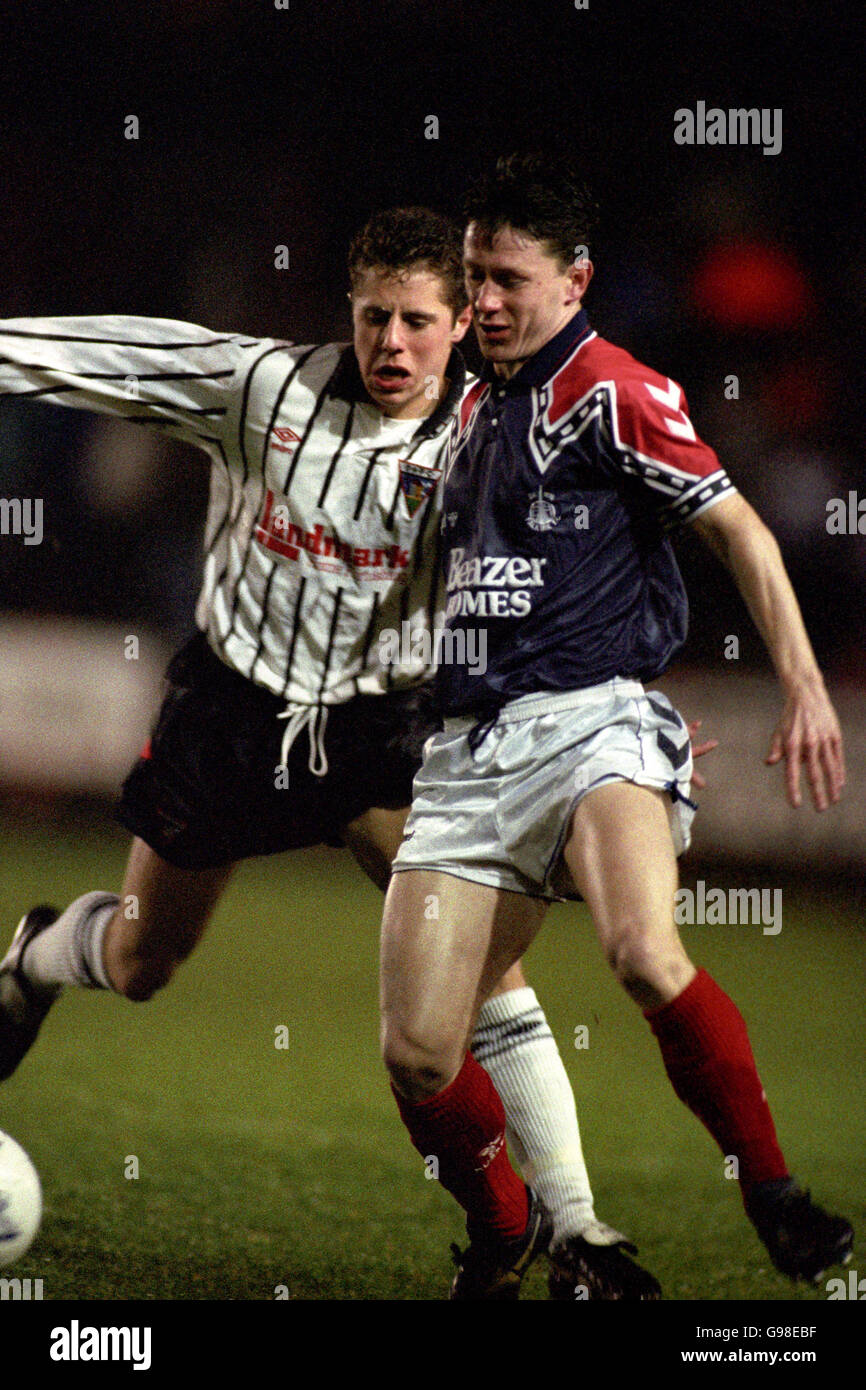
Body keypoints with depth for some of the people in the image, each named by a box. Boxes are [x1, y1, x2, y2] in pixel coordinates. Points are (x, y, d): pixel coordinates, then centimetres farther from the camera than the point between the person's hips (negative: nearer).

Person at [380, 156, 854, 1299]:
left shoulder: (613, 392, -1)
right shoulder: (476, 408, 21)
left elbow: (739, 531, -2)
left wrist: (806, 689, -8)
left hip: (592, 718, -6)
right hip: (468, 751, 6)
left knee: (645, 955, -34)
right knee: (417, 1056, -7)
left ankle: (777, 1202, -17)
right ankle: (503, 1238, 20)